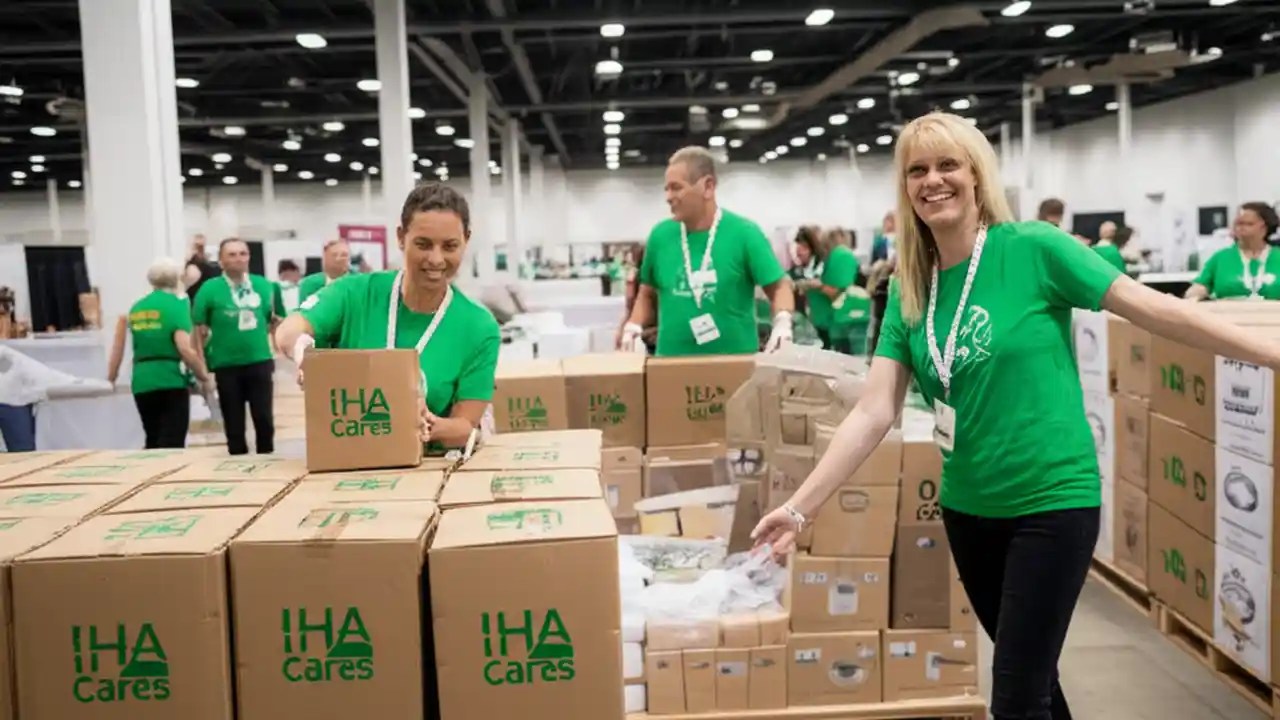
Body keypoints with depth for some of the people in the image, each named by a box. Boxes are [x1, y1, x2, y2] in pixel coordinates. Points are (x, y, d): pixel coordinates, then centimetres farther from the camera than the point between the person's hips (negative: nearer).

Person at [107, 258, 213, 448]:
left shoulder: (136, 308, 12)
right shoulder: (176, 304, -6)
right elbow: (185, 349, -16)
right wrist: (204, 377, -6)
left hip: (142, 383, 6)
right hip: (171, 381, -6)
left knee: (153, 442, 17)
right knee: (172, 444, -3)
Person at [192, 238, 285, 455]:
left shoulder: (264, 285, 3)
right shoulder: (210, 289, -6)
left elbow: (274, 320, 17)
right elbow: (199, 331, -4)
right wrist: (202, 365, -6)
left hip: (260, 361, 2)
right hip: (226, 365, -2)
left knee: (264, 419, 4)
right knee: (234, 424, 8)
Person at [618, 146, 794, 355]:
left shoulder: (744, 233, -5)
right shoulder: (660, 235, 5)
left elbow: (779, 286, -3)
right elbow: (648, 294, 16)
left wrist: (782, 322, -21)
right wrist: (633, 328, -1)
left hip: (734, 362, -3)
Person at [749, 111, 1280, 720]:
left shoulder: (1032, 248, -11)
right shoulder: (909, 290, 1)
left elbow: (1156, 310, -10)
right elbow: (873, 414, -4)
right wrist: (800, 508, -9)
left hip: (1053, 500, -5)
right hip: (967, 507, 5)